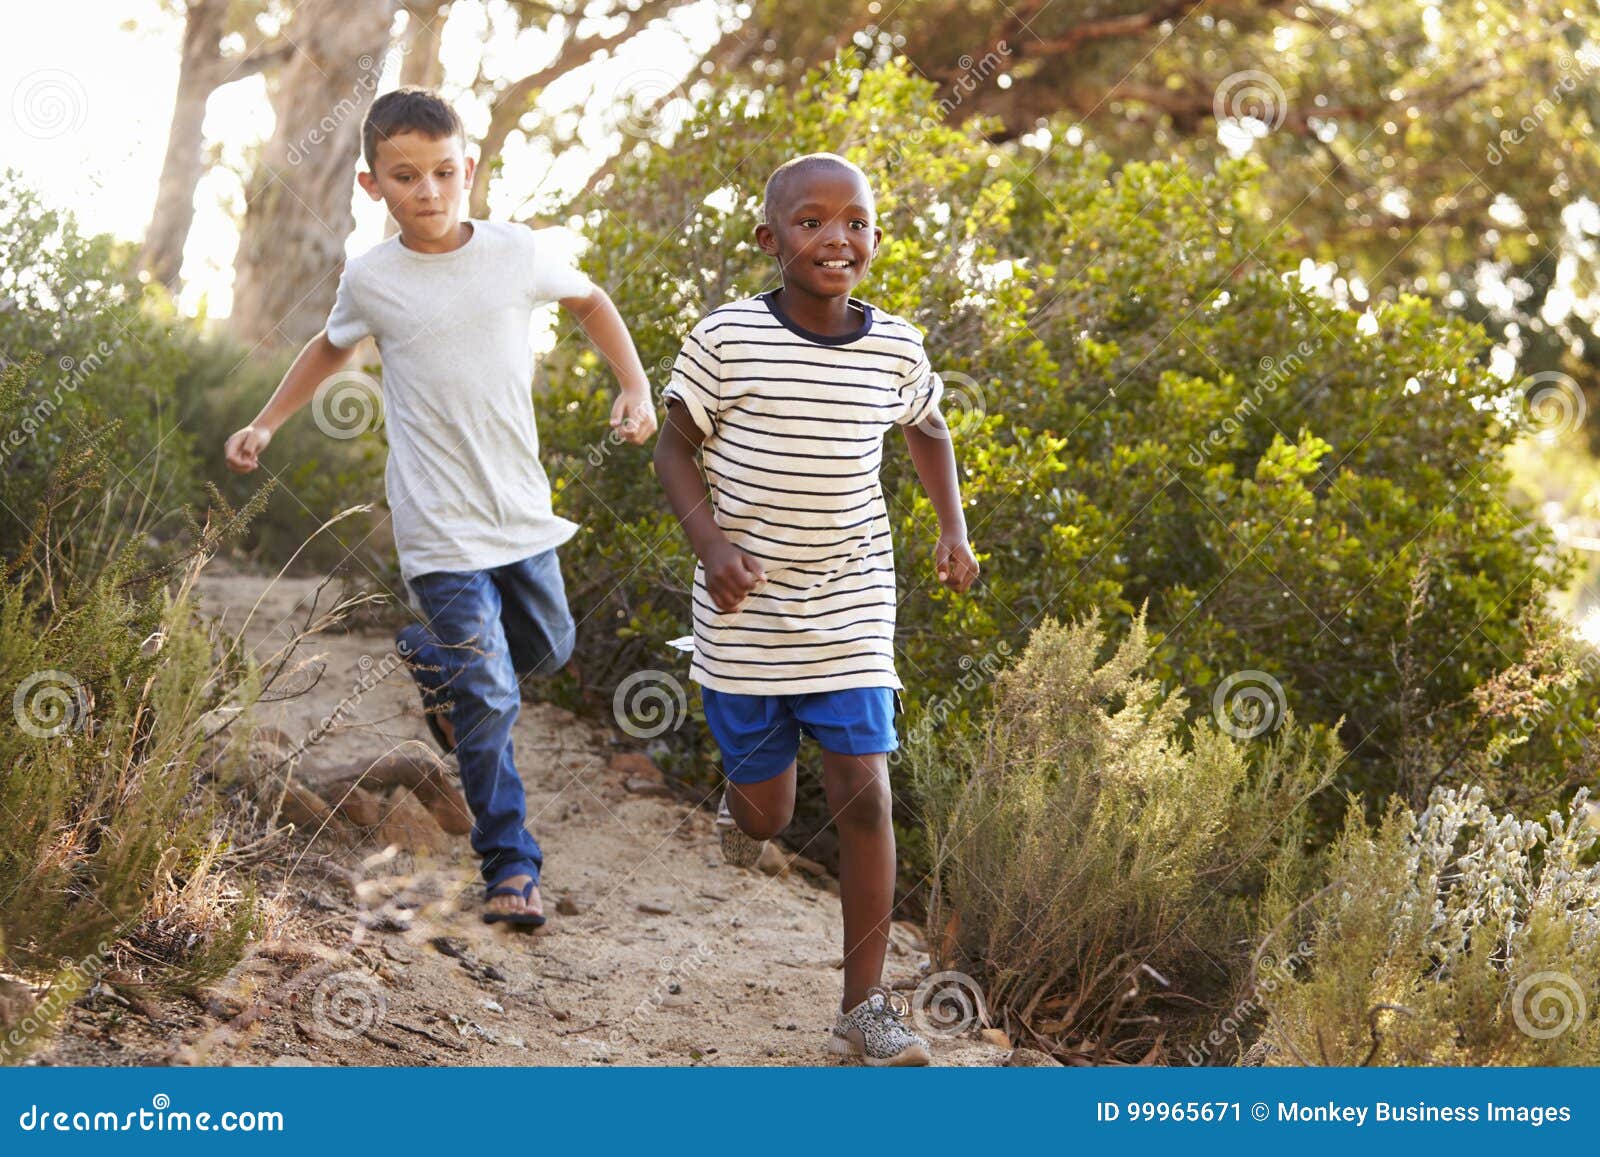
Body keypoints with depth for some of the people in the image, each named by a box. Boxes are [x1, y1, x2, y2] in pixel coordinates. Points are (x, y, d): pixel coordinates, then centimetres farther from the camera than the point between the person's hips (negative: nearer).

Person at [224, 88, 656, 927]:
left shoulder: (516, 253, -3)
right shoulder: (370, 280, -4)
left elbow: (589, 301, 17)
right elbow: (332, 348, 18)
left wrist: (635, 388, 6)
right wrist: (265, 424, 14)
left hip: (522, 510, 3)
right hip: (440, 527, -3)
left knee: (548, 650, 20)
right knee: (488, 701, -7)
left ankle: (434, 657, 46)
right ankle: (509, 866, 3)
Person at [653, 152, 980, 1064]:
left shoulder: (896, 349, -2)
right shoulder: (727, 340, -11)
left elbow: (928, 431, 18)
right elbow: (676, 448, -1)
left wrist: (954, 528, 5)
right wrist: (711, 543, -17)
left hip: (851, 613, 1)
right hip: (746, 615, -1)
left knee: (865, 795, -8)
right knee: (769, 815, 9)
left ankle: (866, 1006, 3)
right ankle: (744, 797, 50)